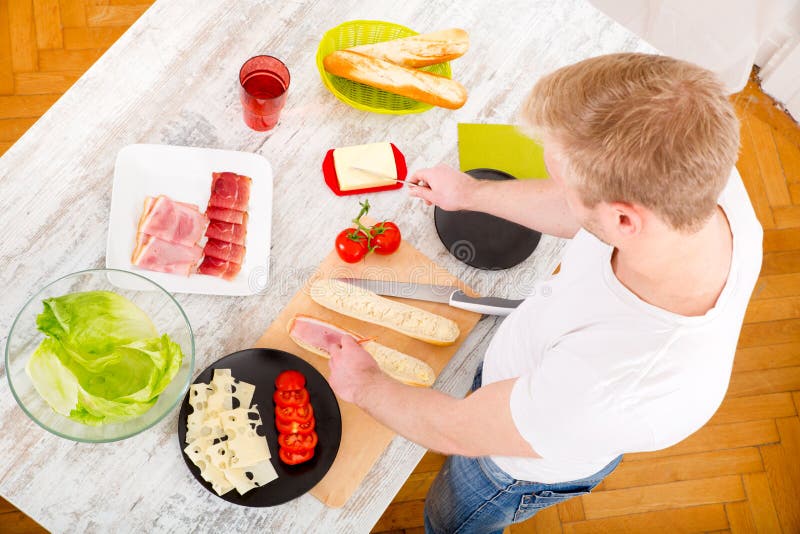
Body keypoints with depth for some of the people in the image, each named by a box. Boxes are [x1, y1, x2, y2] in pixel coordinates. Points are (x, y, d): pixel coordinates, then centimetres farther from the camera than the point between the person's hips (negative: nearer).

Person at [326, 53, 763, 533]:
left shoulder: (609, 389, -51)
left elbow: (456, 430, -30)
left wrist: (365, 385, -11)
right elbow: (574, 211, -9)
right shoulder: (711, 178, -33)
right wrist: (472, 193, 6)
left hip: (537, 465, -5)